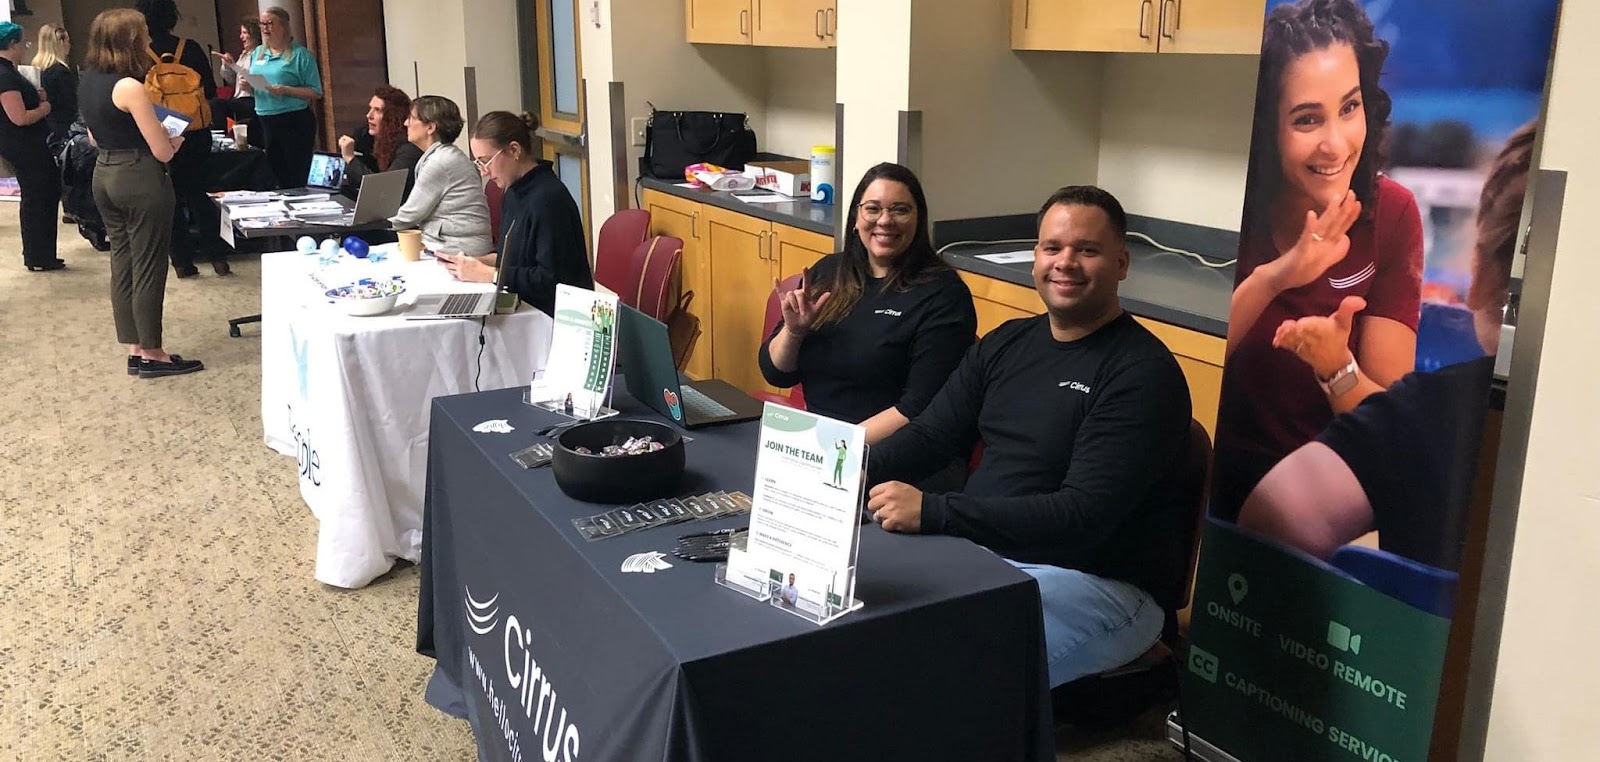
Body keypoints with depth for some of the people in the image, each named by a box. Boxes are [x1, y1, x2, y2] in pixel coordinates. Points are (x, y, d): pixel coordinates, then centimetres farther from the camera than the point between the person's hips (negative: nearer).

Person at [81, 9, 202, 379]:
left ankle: (135, 349, 20)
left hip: (104, 175, 9)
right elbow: (162, 152, -17)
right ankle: (151, 354, 8)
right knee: (148, 268, 0)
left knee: (122, 263, 13)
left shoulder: (87, 81, 7)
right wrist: (173, 140, 4)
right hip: (140, 179, -9)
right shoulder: (130, 87, -19)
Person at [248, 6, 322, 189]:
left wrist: (286, 90, -21)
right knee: (274, 175, 13)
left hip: (295, 121, -6)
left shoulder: (300, 54, -6)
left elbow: (316, 92, -10)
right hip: (265, 121, 6)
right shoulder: (257, 53, 13)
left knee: (297, 178, -3)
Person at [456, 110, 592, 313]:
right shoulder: (514, 194, 12)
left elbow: (551, 279, -19)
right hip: (525, 308, 8)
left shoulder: (549, 199, -17)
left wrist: (485, 274, -16)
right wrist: (479, 261, 6)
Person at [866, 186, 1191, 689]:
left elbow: (1084, 516, -22)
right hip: (982, 551, 7)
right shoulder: (1007, 344, 10)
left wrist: (933, 512, -29)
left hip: (1101, 585, -7)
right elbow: (931, 436, 11)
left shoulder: (1142, 373, -13)